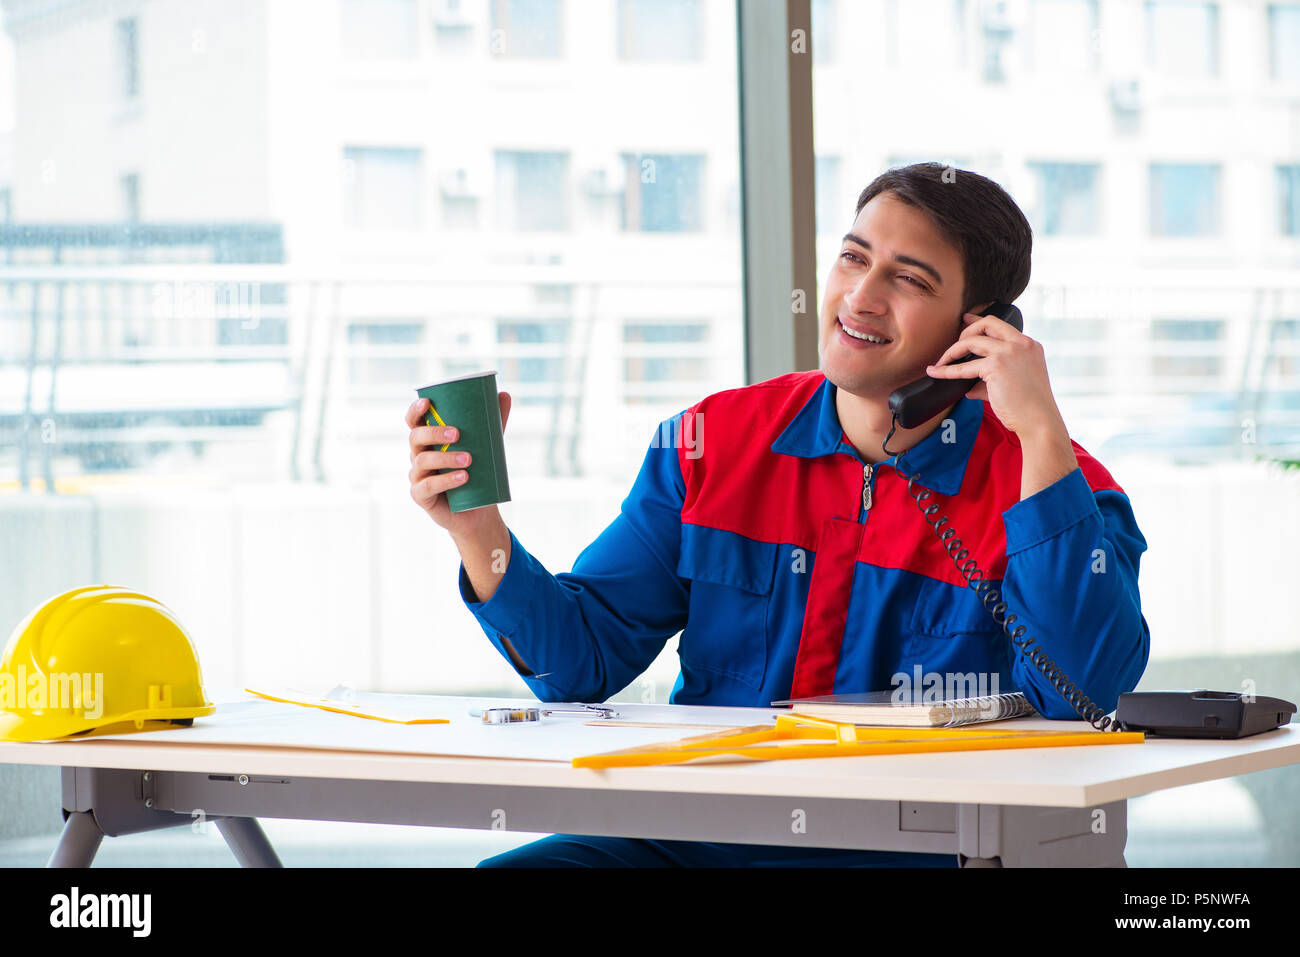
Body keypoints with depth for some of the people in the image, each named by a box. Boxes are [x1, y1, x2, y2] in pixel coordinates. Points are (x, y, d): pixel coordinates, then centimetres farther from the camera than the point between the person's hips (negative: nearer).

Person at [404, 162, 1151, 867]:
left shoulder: (1051, 481, -4)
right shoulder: (713, 442, 6)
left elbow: (1084, 689, -22)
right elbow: (583, 657, 6)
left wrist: (1041, 435, -20)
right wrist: (478, 530, -12)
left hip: (905, 853, -1)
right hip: (690, 839, 2)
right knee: (501, 871, -21)